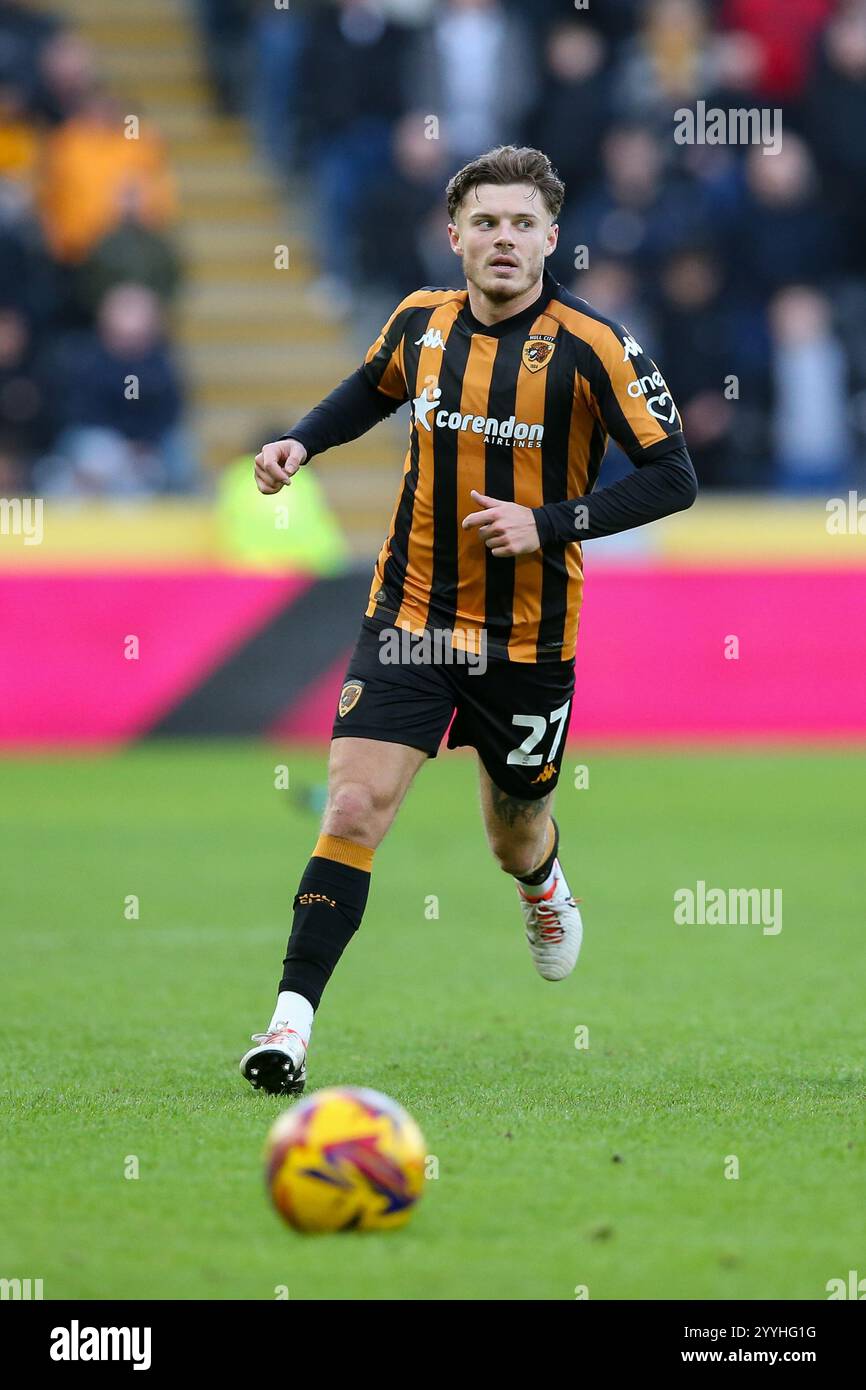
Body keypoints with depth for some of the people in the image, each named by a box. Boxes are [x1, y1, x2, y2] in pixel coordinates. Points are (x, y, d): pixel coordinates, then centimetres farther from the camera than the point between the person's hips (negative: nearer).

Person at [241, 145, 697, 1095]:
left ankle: (543, 884, 55)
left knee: (515, 841, 17)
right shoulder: (421, 321, 0)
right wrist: (300, 442, 5)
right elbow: (371, 390, 23)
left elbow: (672, 477, -12)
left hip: (529, 640, -2)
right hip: (410, 617, 2)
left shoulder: (590, 347, -13)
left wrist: (549, 524, -20)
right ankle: (293, 1018, -15)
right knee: (355, 807, -16)